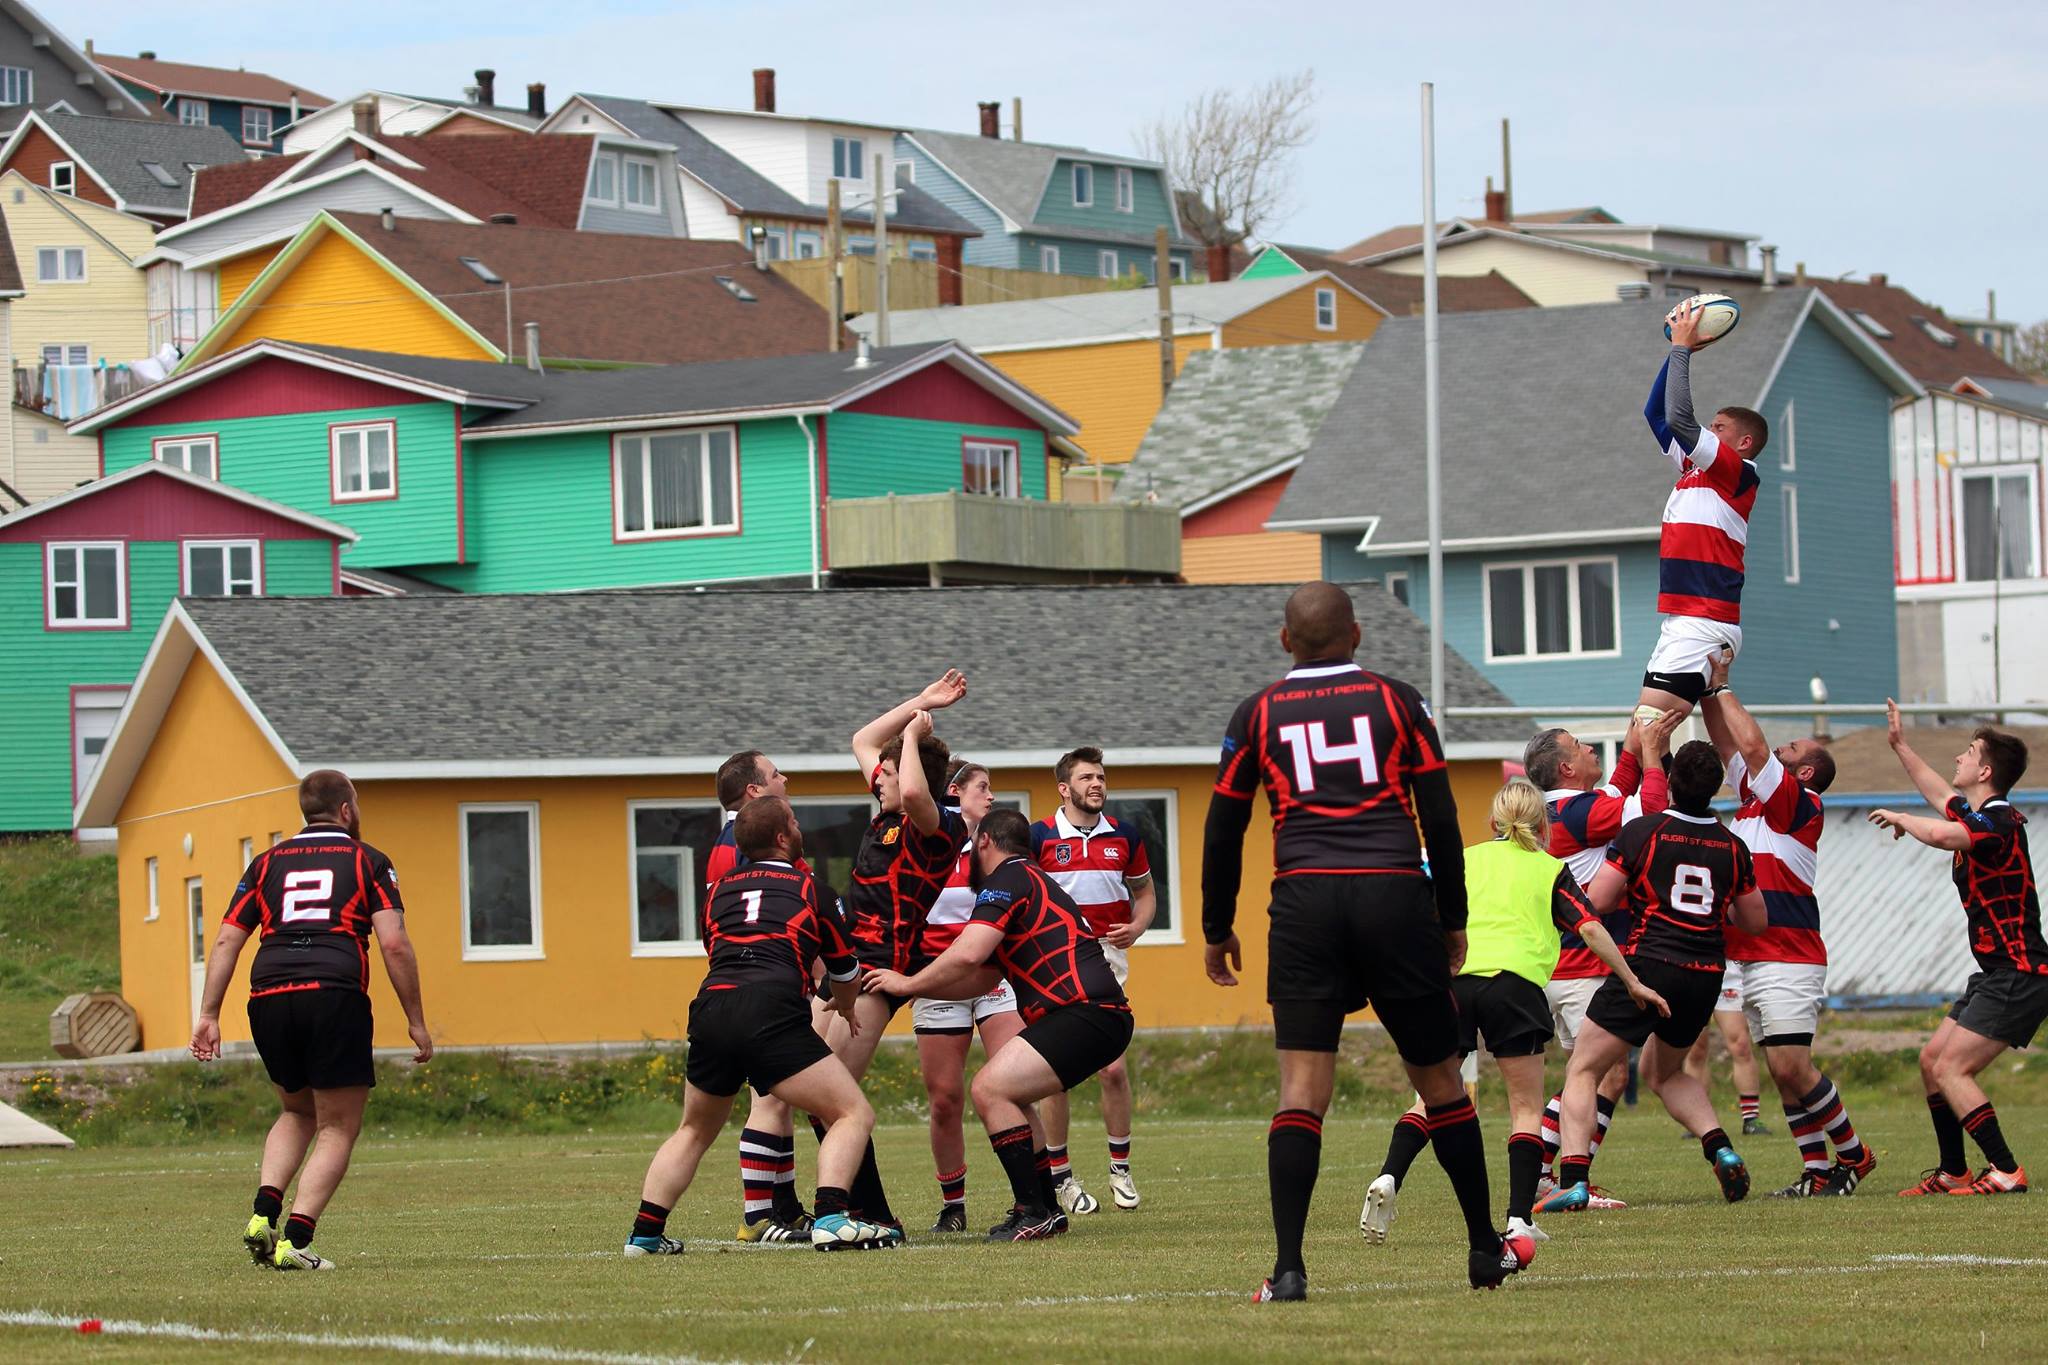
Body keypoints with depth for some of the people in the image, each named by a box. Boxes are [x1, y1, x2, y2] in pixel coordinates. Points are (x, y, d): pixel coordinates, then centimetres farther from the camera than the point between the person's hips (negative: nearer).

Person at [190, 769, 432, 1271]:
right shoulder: (368, 862, 9)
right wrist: (416, 1021, 4)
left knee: (296, 1113, 26)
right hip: (335, 997, -4)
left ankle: (263, 1214, 6)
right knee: (338, 1129, 5)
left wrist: (208, 1015, 10)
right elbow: (394, 945, -1)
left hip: (268, 997, 4)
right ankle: (295, 1240, -9)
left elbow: (227, 940, 11)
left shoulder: (267, 863, 20)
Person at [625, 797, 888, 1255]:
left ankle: (645, 1233, 19)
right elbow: (847, 980, 26)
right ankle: (831, 1218, -19)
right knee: (853, 1114, 1)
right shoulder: (811, 889, 16)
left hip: (711, 1009, 5)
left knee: (693, 1132, 26)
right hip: (772, 1015, -5)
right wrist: (843, 1010, 51)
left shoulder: (720, 889, 26)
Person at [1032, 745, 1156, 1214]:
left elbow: (1145, 893, 18)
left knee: (1114, 1069, -5)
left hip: (1107, 960, 2)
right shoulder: (1039, 836, -2)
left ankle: (1120, 1167, 9)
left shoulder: (1123, 836, 7)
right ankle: (1059, 1175, 7)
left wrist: (1136, 927, -2)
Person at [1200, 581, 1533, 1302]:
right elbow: (1440, 816, 6)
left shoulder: (1258, 714, 11)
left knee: (1302, 1086, -3)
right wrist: (1452, 919, 14)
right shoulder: (1397, 701, 9)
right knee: (1439, 1076, 12)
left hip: (1304, 900, 0)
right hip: (1395, 897, 0)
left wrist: (1217, 931, 23)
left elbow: (1223, 831, 13)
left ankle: (1288, 1268, -14)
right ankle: (1487, 1248, 21)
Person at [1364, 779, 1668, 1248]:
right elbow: (1590, 928, 7)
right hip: (1514, 978, -2)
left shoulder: (1465, 860, 22)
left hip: (1453, 976, 2)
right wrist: (1632, 983, 13)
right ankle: (1520, 1219, -1)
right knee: (1526, 1107, 8)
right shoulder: (1551, 870, 17)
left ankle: (1389, 1178, -9)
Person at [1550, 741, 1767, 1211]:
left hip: (1649, 963, -5)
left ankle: (1572, 1181, -14)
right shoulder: (1732, 847, 7)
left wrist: (1633, 894, 17)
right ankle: (1722, 1150, 7)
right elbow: (1755, 921, 16)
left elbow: (1594, 903, -5)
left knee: (1583, 1070, 3)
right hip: (1705, 977, 5)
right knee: (1664, 1071, 28)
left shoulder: (1642, 831, -5)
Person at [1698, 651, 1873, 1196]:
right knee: (1784, 1072, 5)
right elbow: (1728, 744, 20)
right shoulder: (1755, 796, 16)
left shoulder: (1801, 803, -8)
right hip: (1747, 960, 8)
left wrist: (1722, 687, -7)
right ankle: (1816, 1169, 6)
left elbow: (1753, 746, -16)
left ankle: (1853, 1154, 3)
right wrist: (1710, 690, 10)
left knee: (1791, 1067, -12)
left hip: (1788, 958, -8)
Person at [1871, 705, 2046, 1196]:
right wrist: (1900, 745, 42)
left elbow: (1940, 834, -39)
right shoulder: (1978, 815, 12)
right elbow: (1941, 795, 36)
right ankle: (1953, 1173, 20)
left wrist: (1900, 818, -18)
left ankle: (2006, 1171, -15)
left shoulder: (1997, 824, -19)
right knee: (1932, 1060, 13)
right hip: (1998, 973, 10)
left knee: (1951, 1069, -15)